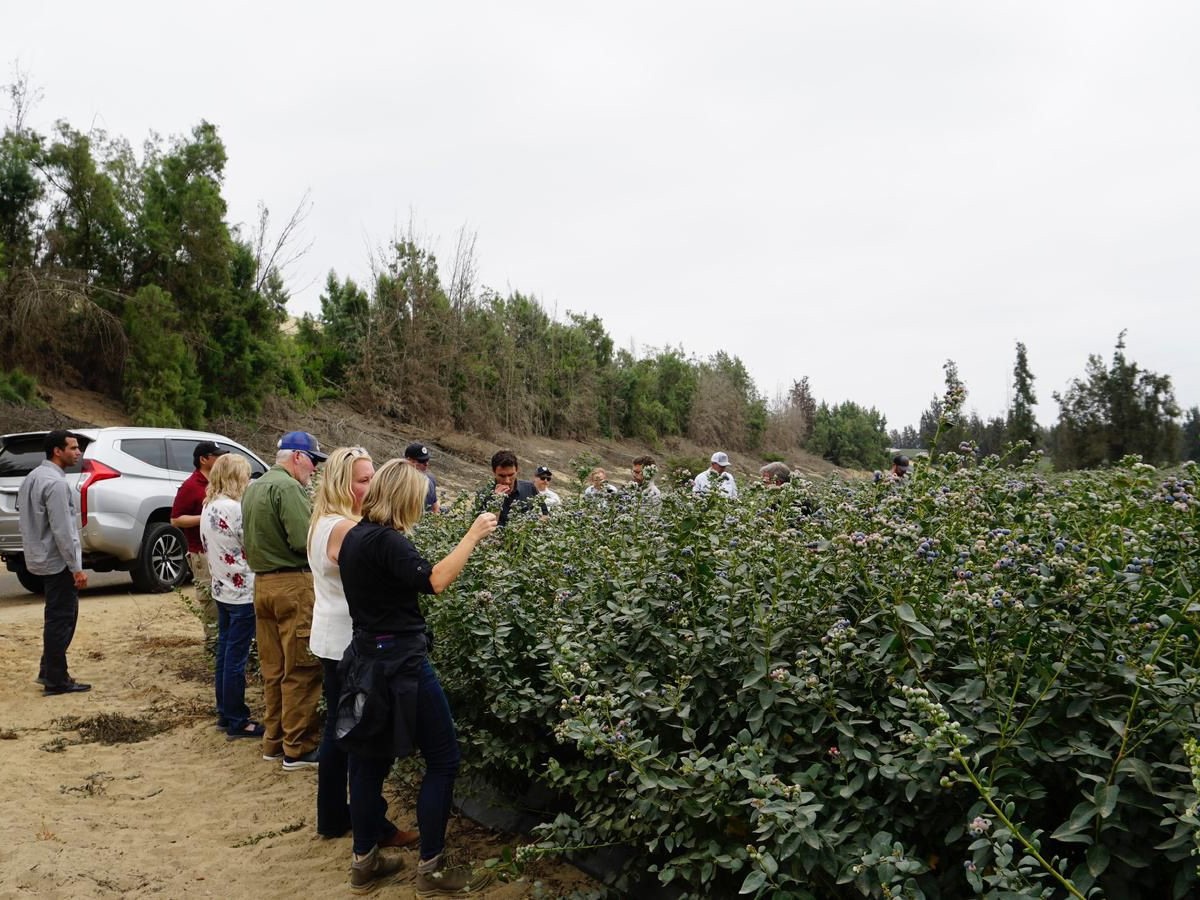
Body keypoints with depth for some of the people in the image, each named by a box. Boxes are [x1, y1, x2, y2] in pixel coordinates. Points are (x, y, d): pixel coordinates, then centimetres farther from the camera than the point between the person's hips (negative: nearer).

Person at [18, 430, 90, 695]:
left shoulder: (33, 477, 11)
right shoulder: (55, 483, -20)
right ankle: (56, 681, 4)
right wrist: (76, 567, -20)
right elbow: (63, 530, -23)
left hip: (42, 558, 10)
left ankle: (48, 671, 26)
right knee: (61, 619, -2)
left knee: (57, 616, 19)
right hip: (58, 561, -10)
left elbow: (24, 516, 17)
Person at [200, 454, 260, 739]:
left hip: (221, 589, 9)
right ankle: (237, 722, 7)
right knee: (237, 658, -1)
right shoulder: (234, 509, -21)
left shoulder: (208, 507, 6)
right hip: (242, 592, -9)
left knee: (224, 653, 15)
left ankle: (225, 714, 25)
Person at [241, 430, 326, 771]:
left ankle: (274, 741, 23)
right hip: (293, 584, -9)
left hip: (262, 583, 9)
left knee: (273, 669, 15)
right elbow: (305, 541, -21)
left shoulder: (253, 488, 15)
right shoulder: (287, 487, -14)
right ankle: (299, 748, 4)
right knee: (302, 670, -1)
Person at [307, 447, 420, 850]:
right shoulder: (346, 529, -22)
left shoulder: (323, 524, 10)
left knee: (339, 729, 17)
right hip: (350, 645, -10)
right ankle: (374, 827, 12)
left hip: (332, 641, 10)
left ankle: (332, 816, 29)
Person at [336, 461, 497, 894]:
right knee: (443, 760, 1)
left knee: (370, 758, 16)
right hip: (399, 661, -10)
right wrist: (473, 535, -25)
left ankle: (364, 861, 27)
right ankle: (431, 868, 8)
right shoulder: (384, 539, -20)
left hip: (368, 658, 10)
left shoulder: (354, 536, 9)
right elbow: (432, 581, -31)